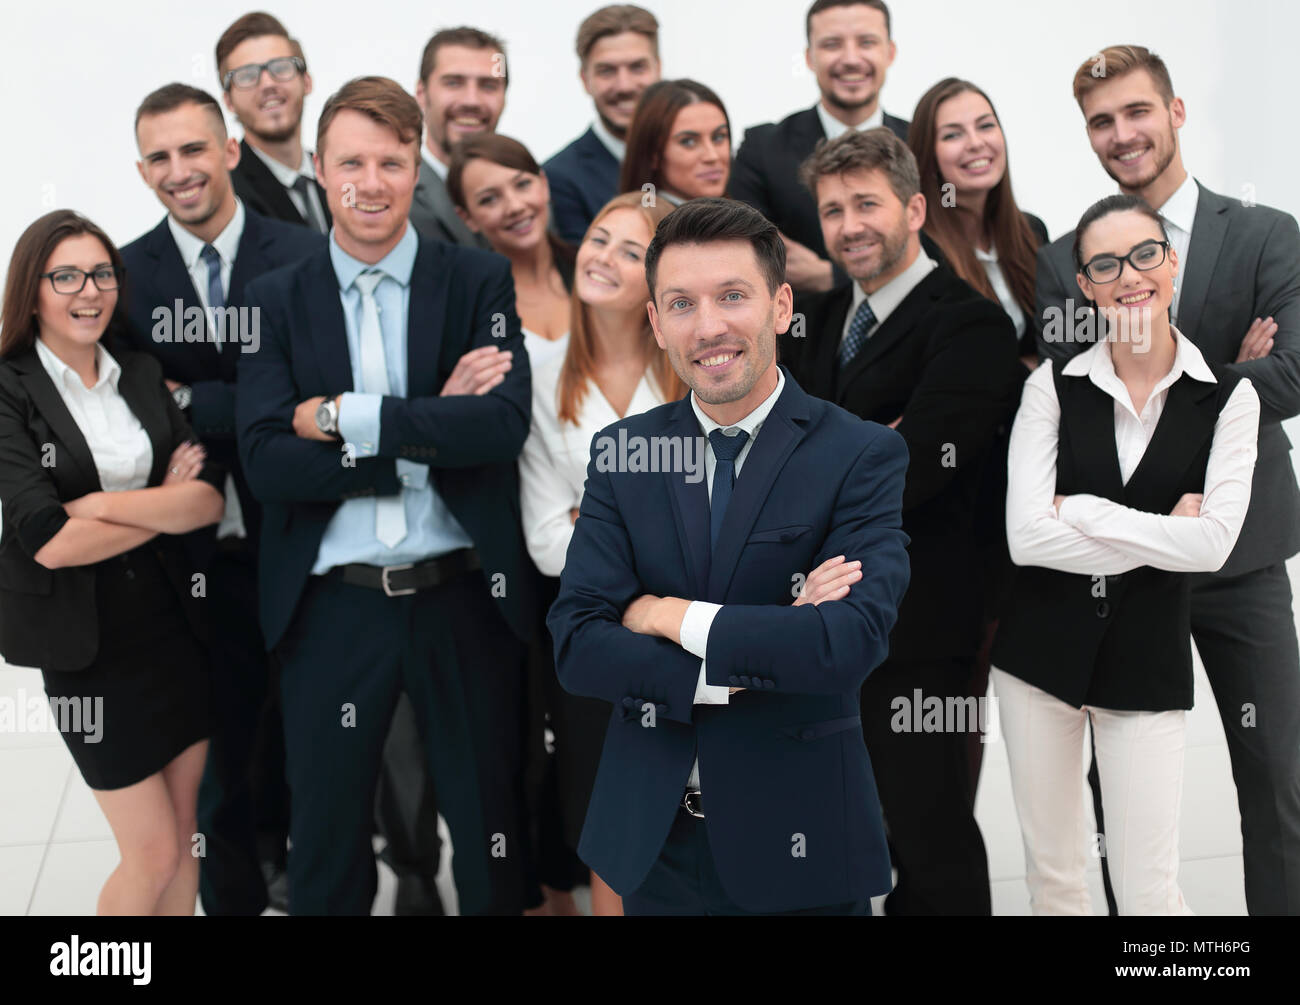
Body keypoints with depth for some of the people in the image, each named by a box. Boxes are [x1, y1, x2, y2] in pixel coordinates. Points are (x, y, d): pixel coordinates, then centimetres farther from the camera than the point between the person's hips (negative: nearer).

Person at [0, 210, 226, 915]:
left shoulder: (143, 375, 5)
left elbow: (212, 499, -6)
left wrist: (108, 504, -18)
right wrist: (167, 502, -10)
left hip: (176, 624, 5)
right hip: (89, 642, -5)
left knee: (184, 836, 12)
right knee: (153, 855, 1)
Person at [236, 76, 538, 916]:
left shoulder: (482, 282, 1)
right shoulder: (277, 301, 3)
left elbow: (503, 425, -15)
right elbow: (268, 463, -10)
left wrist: (346, 418, -16)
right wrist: (432, 428, -15)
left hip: (466, 601, -1)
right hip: (331, 611, 1)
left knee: (493, 838, 12)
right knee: (325, 853, 13)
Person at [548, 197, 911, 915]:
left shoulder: (862, 455, -9)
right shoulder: (620, 452, 2)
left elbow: (852, 641, -22)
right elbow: (575, 646, -7)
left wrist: (668, 615, -14)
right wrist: (750, 661, -19)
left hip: (795, 847, -3)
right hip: (651, 842, 3)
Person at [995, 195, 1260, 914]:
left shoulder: (1229, 397, -2)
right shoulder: (1054, 386, -1)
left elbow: (1212, 543, -14)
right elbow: (1025, 534, -12)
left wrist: (1078, 510, -13)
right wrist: (1160, 535, -12)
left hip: (1148, 658, -1)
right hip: (1042, 645, 1)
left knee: (1147, 891, -3)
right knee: (1051, 876, 11)